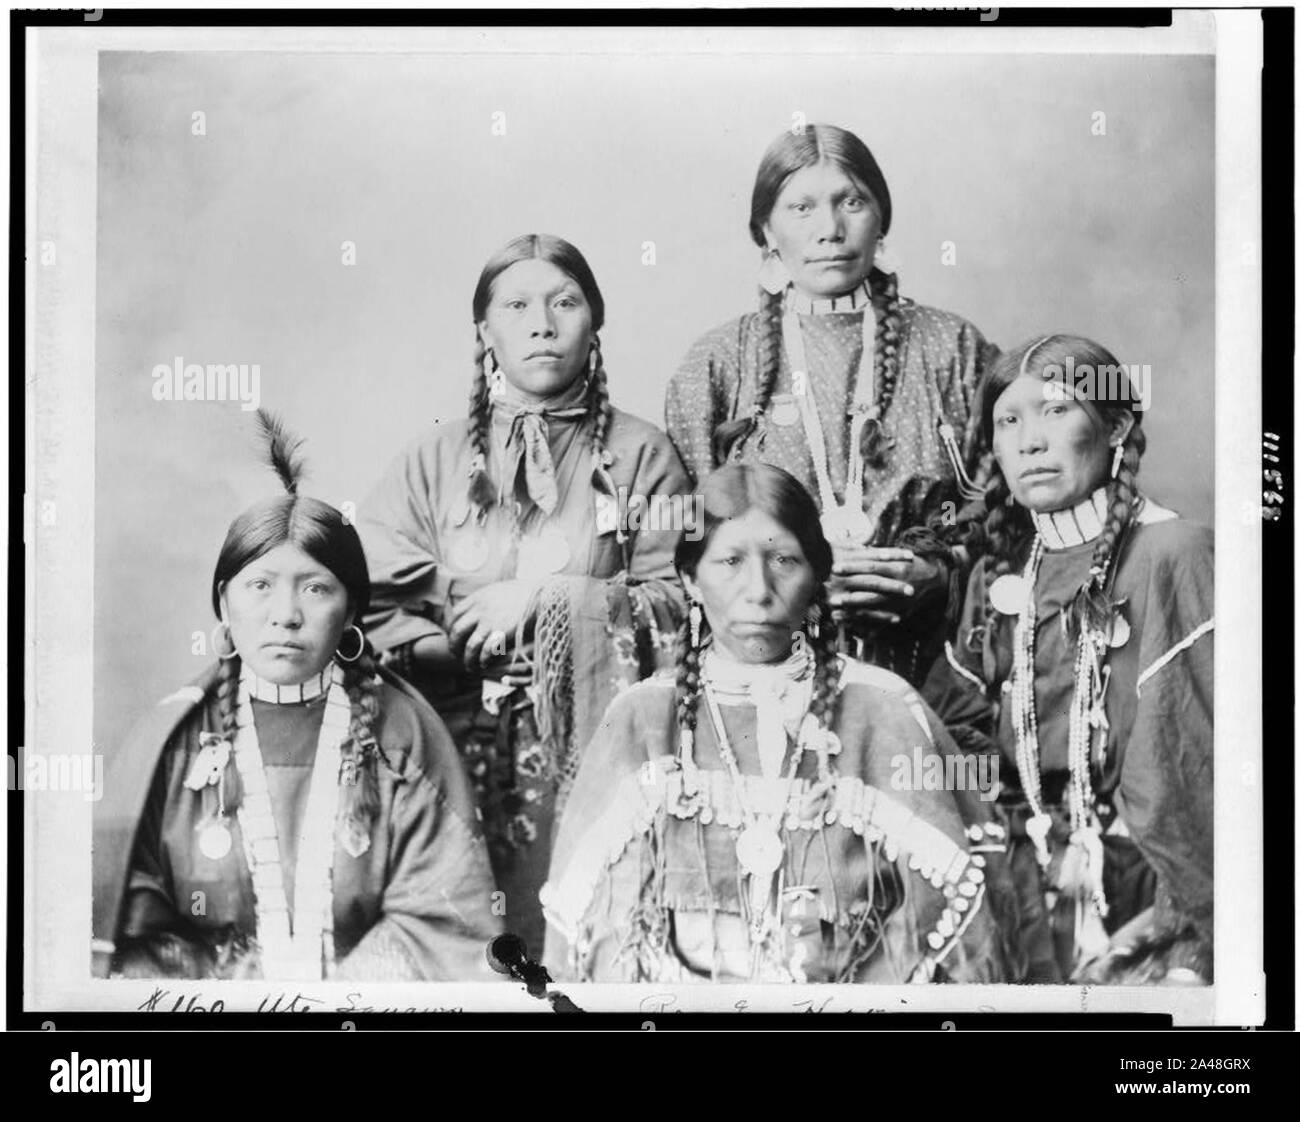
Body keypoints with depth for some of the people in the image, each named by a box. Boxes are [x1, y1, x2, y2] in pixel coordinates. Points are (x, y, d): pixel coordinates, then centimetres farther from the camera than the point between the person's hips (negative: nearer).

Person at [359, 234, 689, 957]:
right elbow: (366, 597, 3)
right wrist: (463, 660, -8)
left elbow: (681, 603, -2)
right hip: (456, 737, 1)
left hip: (590, 739, -1)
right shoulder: (439, 456, 12)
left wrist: (550, 599, -9)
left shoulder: (638, 454, 7)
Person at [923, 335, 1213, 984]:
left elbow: (1196, 758, -16)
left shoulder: (1171, 554, -11)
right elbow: (955, 725, 13)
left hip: (1141, 882, -5)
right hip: (1034, 877, 5)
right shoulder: (1000, 572, 8)